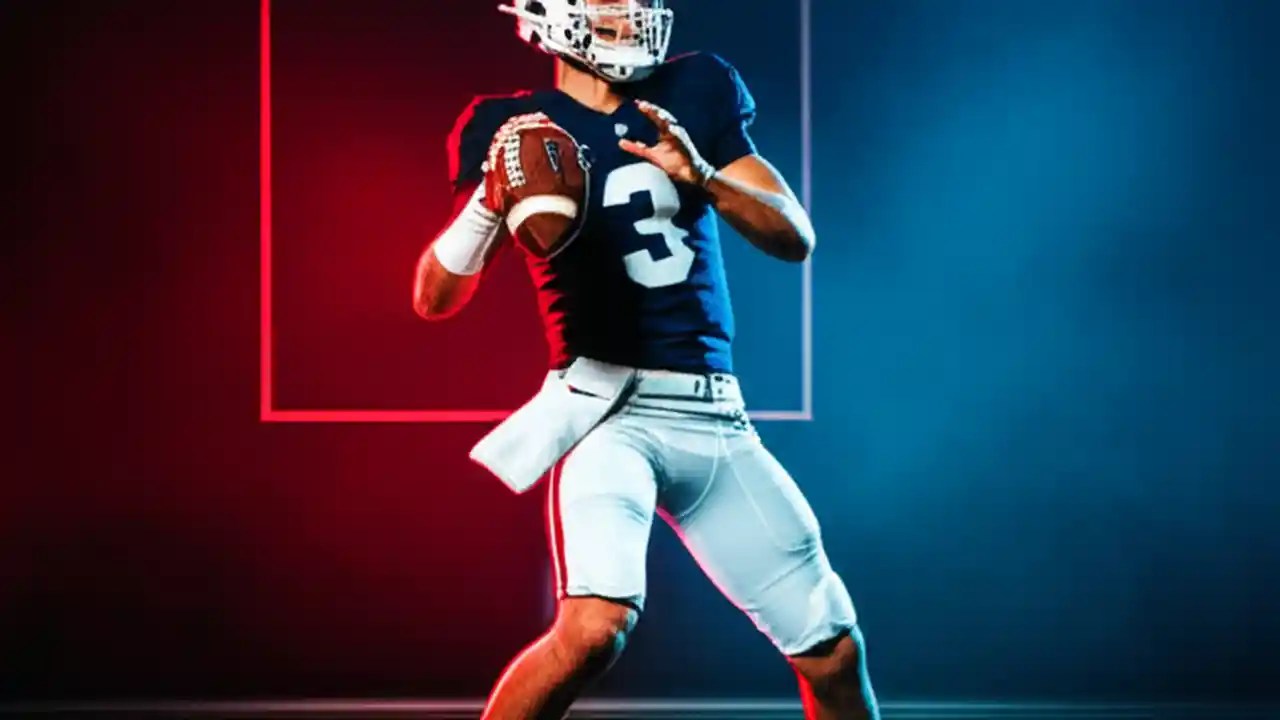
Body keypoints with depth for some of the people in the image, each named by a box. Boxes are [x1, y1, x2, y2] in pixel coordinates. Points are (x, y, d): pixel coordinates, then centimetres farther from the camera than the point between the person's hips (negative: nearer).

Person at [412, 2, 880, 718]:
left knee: (834, 649, 8)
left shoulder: (698, 93, 9)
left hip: (717, 417, 5)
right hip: (608, 401, -4)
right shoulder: (517, 125, 0)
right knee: (597, 625, -30)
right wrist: (492, 197, -22)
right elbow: (435, 298, -3)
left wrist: (700, 175, -15)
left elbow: (796, 238, 3)